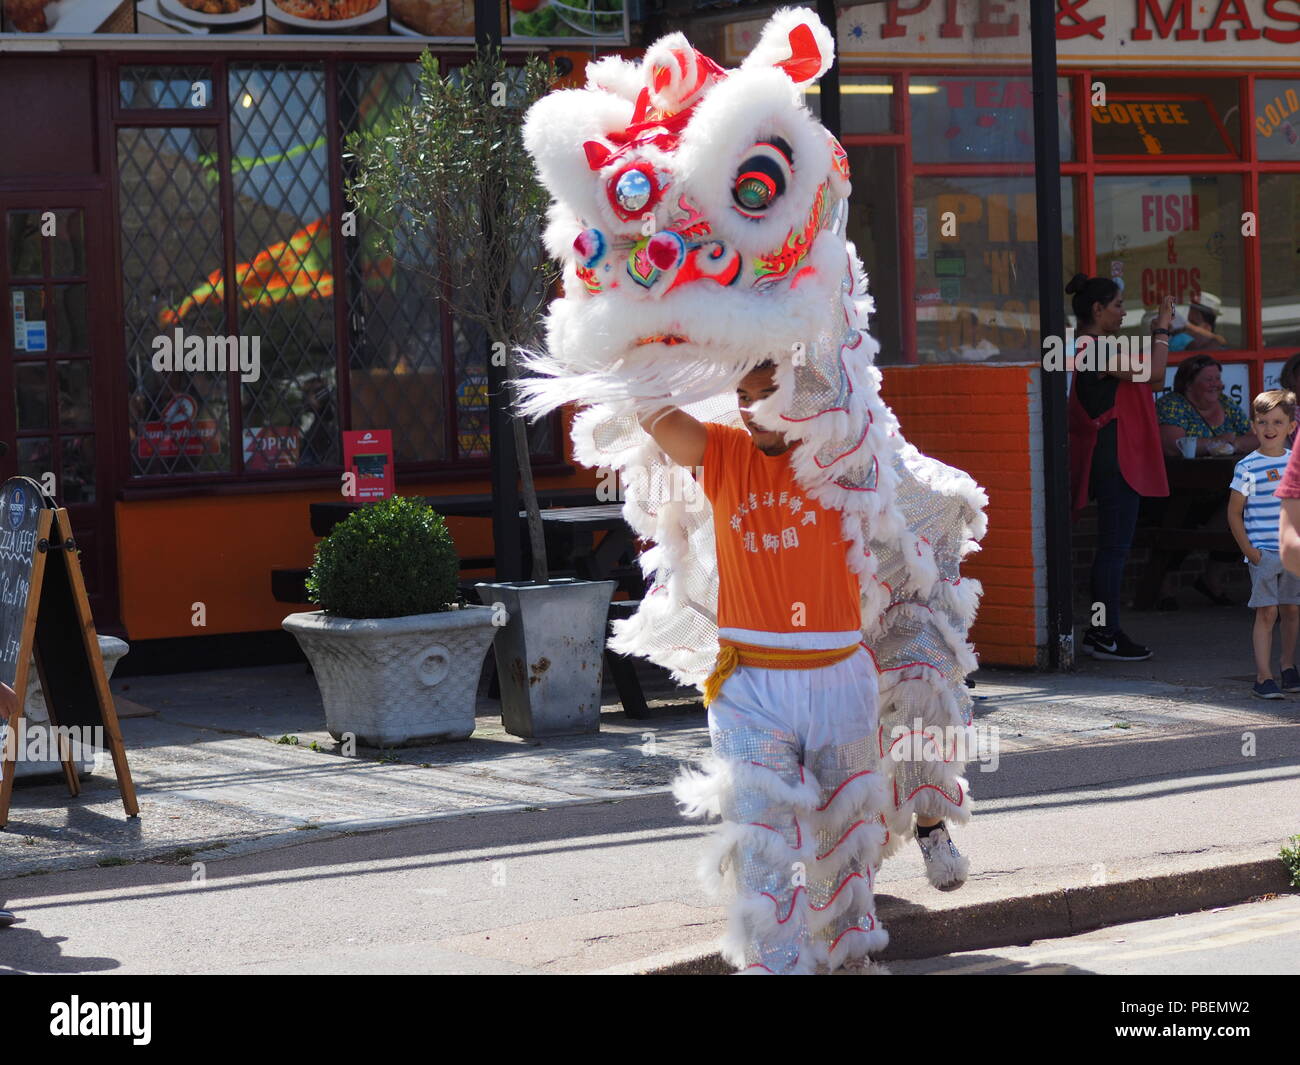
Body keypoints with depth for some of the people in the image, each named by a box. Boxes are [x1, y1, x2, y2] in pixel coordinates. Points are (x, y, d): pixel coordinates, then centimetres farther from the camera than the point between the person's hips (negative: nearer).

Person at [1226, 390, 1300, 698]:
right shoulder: (1247, 468, -7)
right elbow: (1234, 513, -3)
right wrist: (1248, 551, -9)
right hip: (1263, 553, -4)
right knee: (1266, 612, -7)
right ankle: (1263, 676, -6)